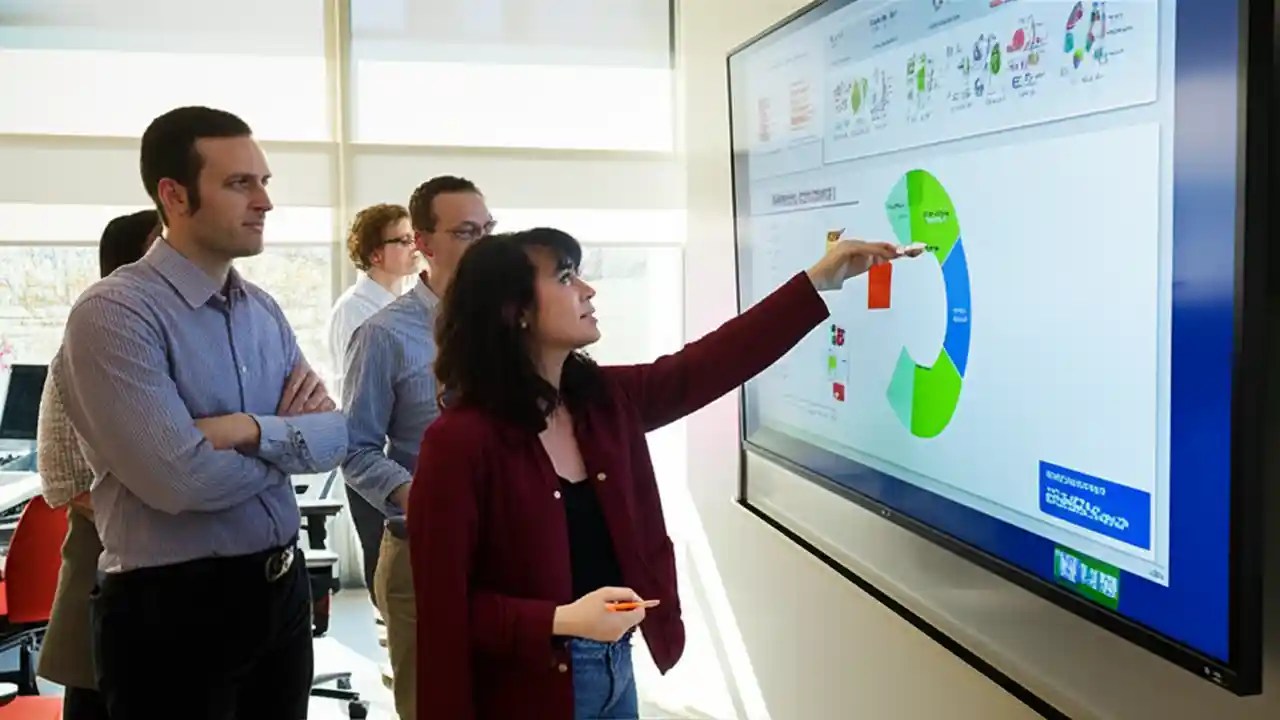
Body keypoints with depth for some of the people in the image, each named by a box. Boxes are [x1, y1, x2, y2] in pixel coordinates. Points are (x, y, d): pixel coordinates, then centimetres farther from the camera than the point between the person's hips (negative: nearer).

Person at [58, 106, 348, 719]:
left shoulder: (264, 309, 7)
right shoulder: (113, 313, -15)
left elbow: (335, 436, -1)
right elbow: (182, 479, -25)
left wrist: (252, 430, -19)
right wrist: (288, 436, -8)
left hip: (282, 588, 7)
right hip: (172, 606, -6)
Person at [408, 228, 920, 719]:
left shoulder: (604, 400, 1)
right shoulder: (460, 442, -19)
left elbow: (711, 364, 5)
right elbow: (446, 605, -17)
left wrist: (818, 280, 5)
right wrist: (562, 619, -26)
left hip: (617, 667, 7)